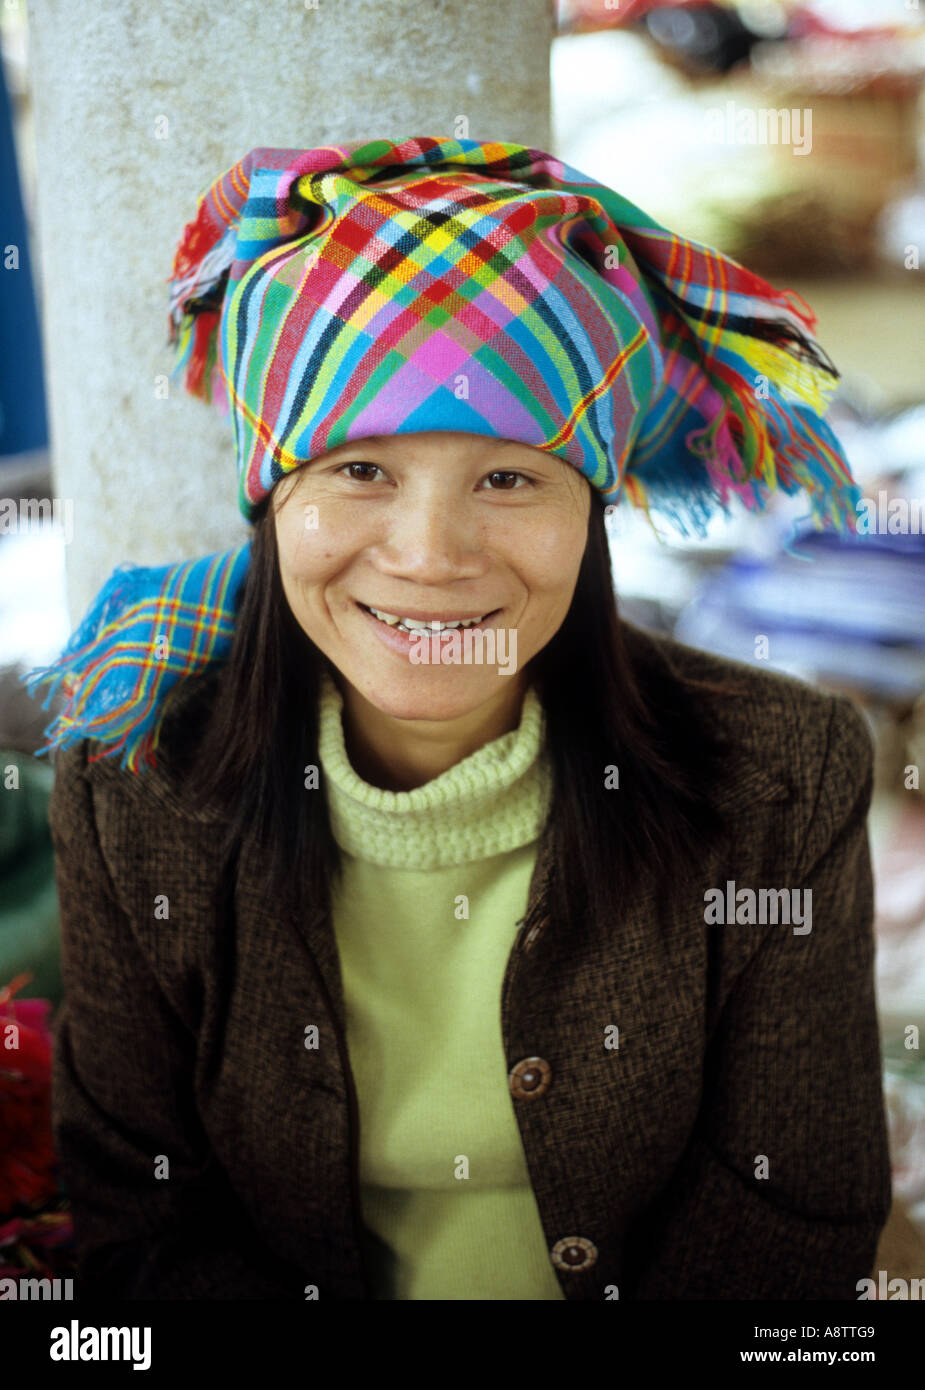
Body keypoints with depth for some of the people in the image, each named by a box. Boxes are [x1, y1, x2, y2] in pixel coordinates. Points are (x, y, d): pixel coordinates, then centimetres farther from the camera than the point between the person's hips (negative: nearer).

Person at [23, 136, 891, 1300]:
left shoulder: (783, 786, -12)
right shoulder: (127, 792, -10)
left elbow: (795, 1212, -4)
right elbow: (136, 1216, -3)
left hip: (652, 1295, 0)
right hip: (290, 1289, 1)